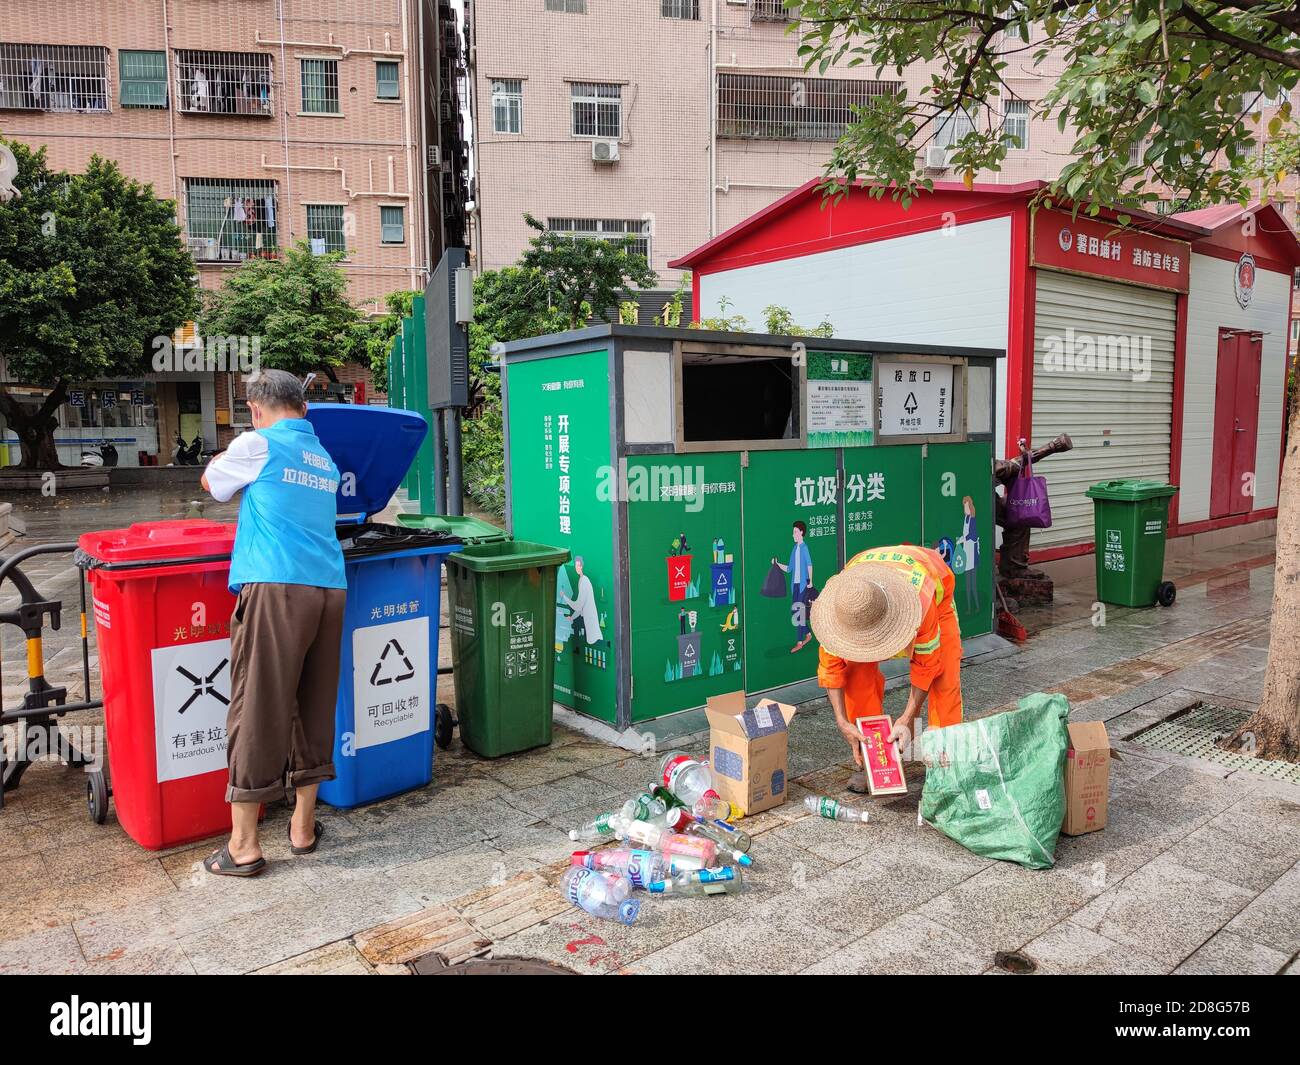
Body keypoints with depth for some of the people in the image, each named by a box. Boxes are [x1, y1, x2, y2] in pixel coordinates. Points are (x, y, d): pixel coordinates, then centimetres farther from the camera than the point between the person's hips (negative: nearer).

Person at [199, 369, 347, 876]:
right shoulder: (326, 459, 19)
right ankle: (303, 827, 24)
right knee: (314, 710, 13)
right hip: (330, 589, 6)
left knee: (257, 711, 0)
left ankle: (242, 845, 8)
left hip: (276, 589, -6)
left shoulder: (258, 445, 1)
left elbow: (211, 482, 19)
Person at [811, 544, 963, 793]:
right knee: (858, 670, -15)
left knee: (944, 676, -17)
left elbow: (926, 663, -30)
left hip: (936, 590, -2)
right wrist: (842, 722, -31)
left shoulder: (921, 600, -47)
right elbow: (831, 663, -26)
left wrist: (907, 719, -31)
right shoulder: (843, 601, -39)